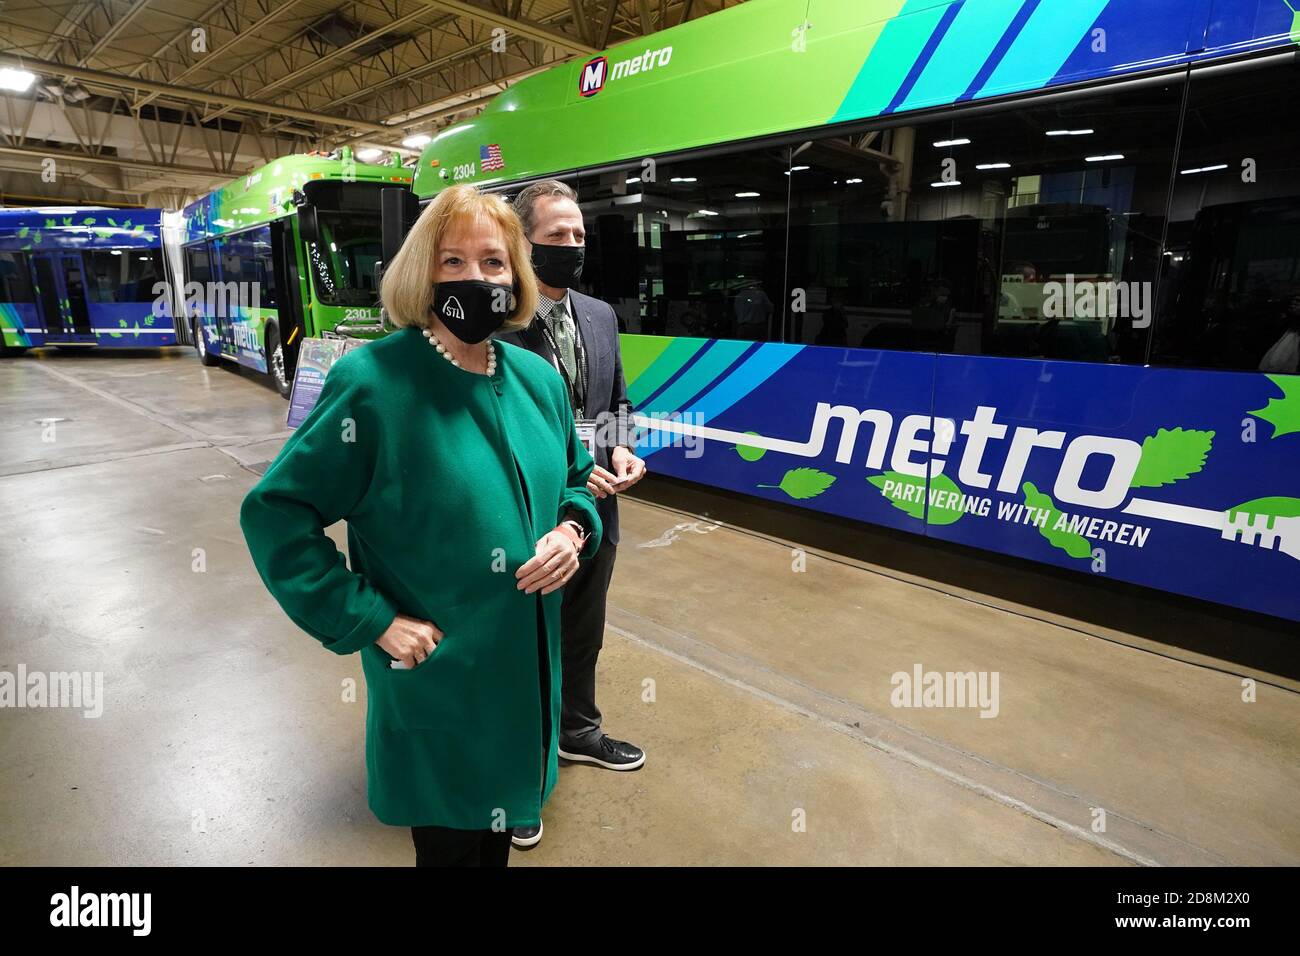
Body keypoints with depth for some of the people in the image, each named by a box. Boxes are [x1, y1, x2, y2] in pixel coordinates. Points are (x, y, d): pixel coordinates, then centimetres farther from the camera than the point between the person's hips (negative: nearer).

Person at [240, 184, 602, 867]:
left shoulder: (538, 379, -1)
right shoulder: (373, 382, -18)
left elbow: (574, 480, 12)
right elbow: (274, 512, -14)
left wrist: (572, 531, -9)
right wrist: (371, 619, -18)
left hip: (528, 674, 5)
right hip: (433, 684, -5)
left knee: (499, 827, 28)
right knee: (450, 842, 20)